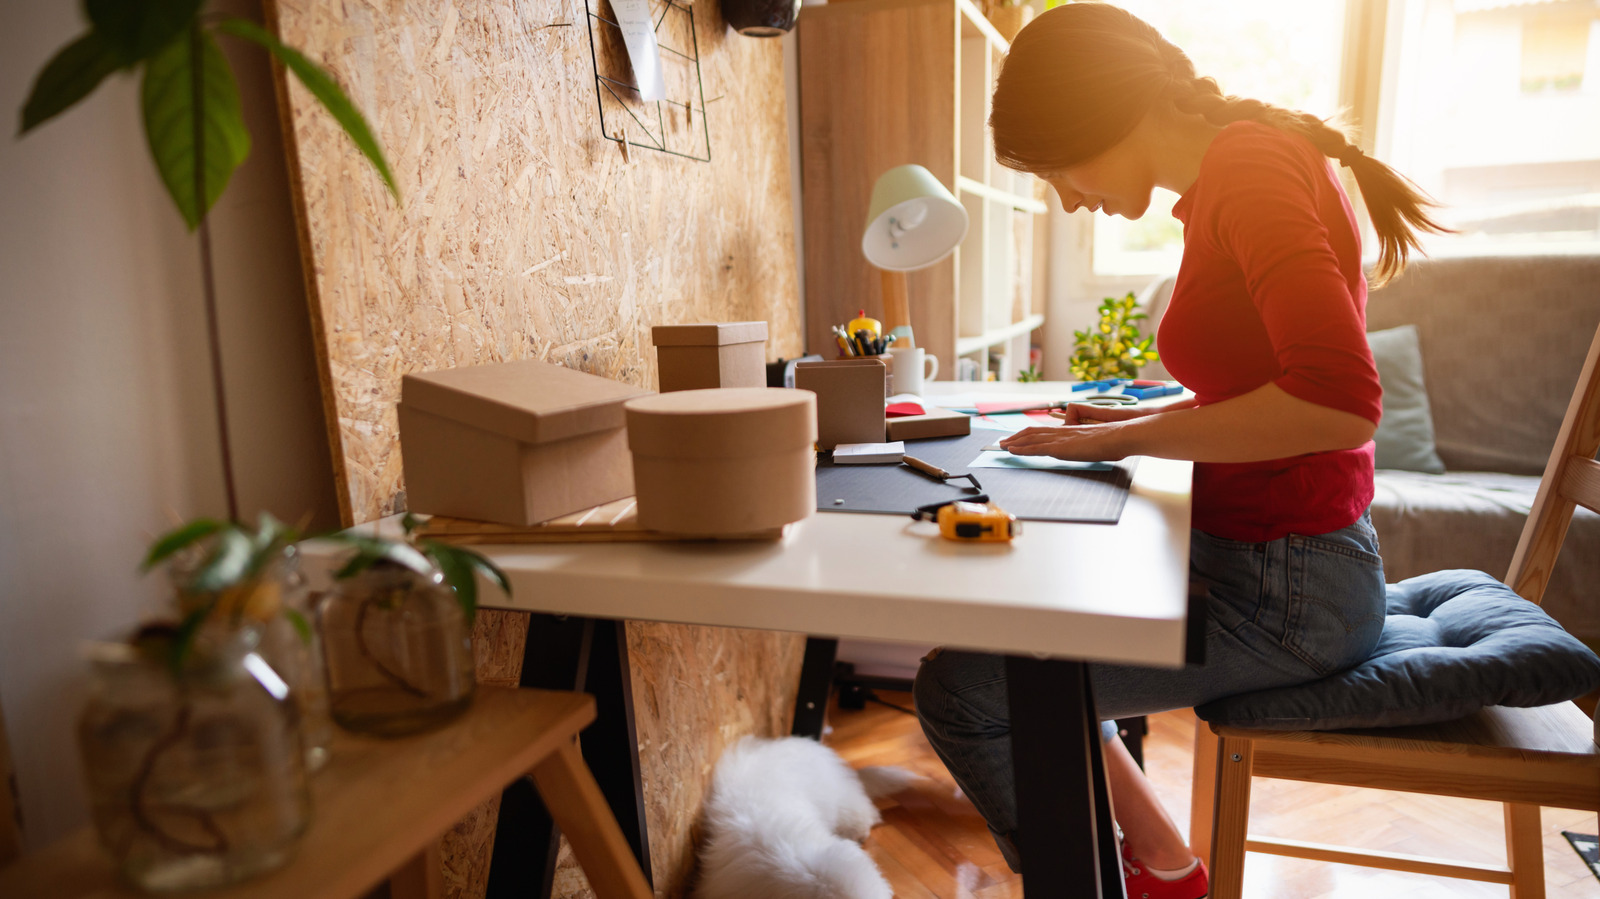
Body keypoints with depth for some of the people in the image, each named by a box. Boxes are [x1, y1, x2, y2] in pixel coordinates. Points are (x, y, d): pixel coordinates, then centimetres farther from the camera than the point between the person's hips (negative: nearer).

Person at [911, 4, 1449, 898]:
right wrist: (1144, 419, 7)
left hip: (1285, 588, -10)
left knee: (959, 688, -12)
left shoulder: (1249, 163, -17)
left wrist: (1132, 438, -19)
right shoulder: (1230, 174, 11)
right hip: (1247, 549, 10)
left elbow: (1339, 404, -28)